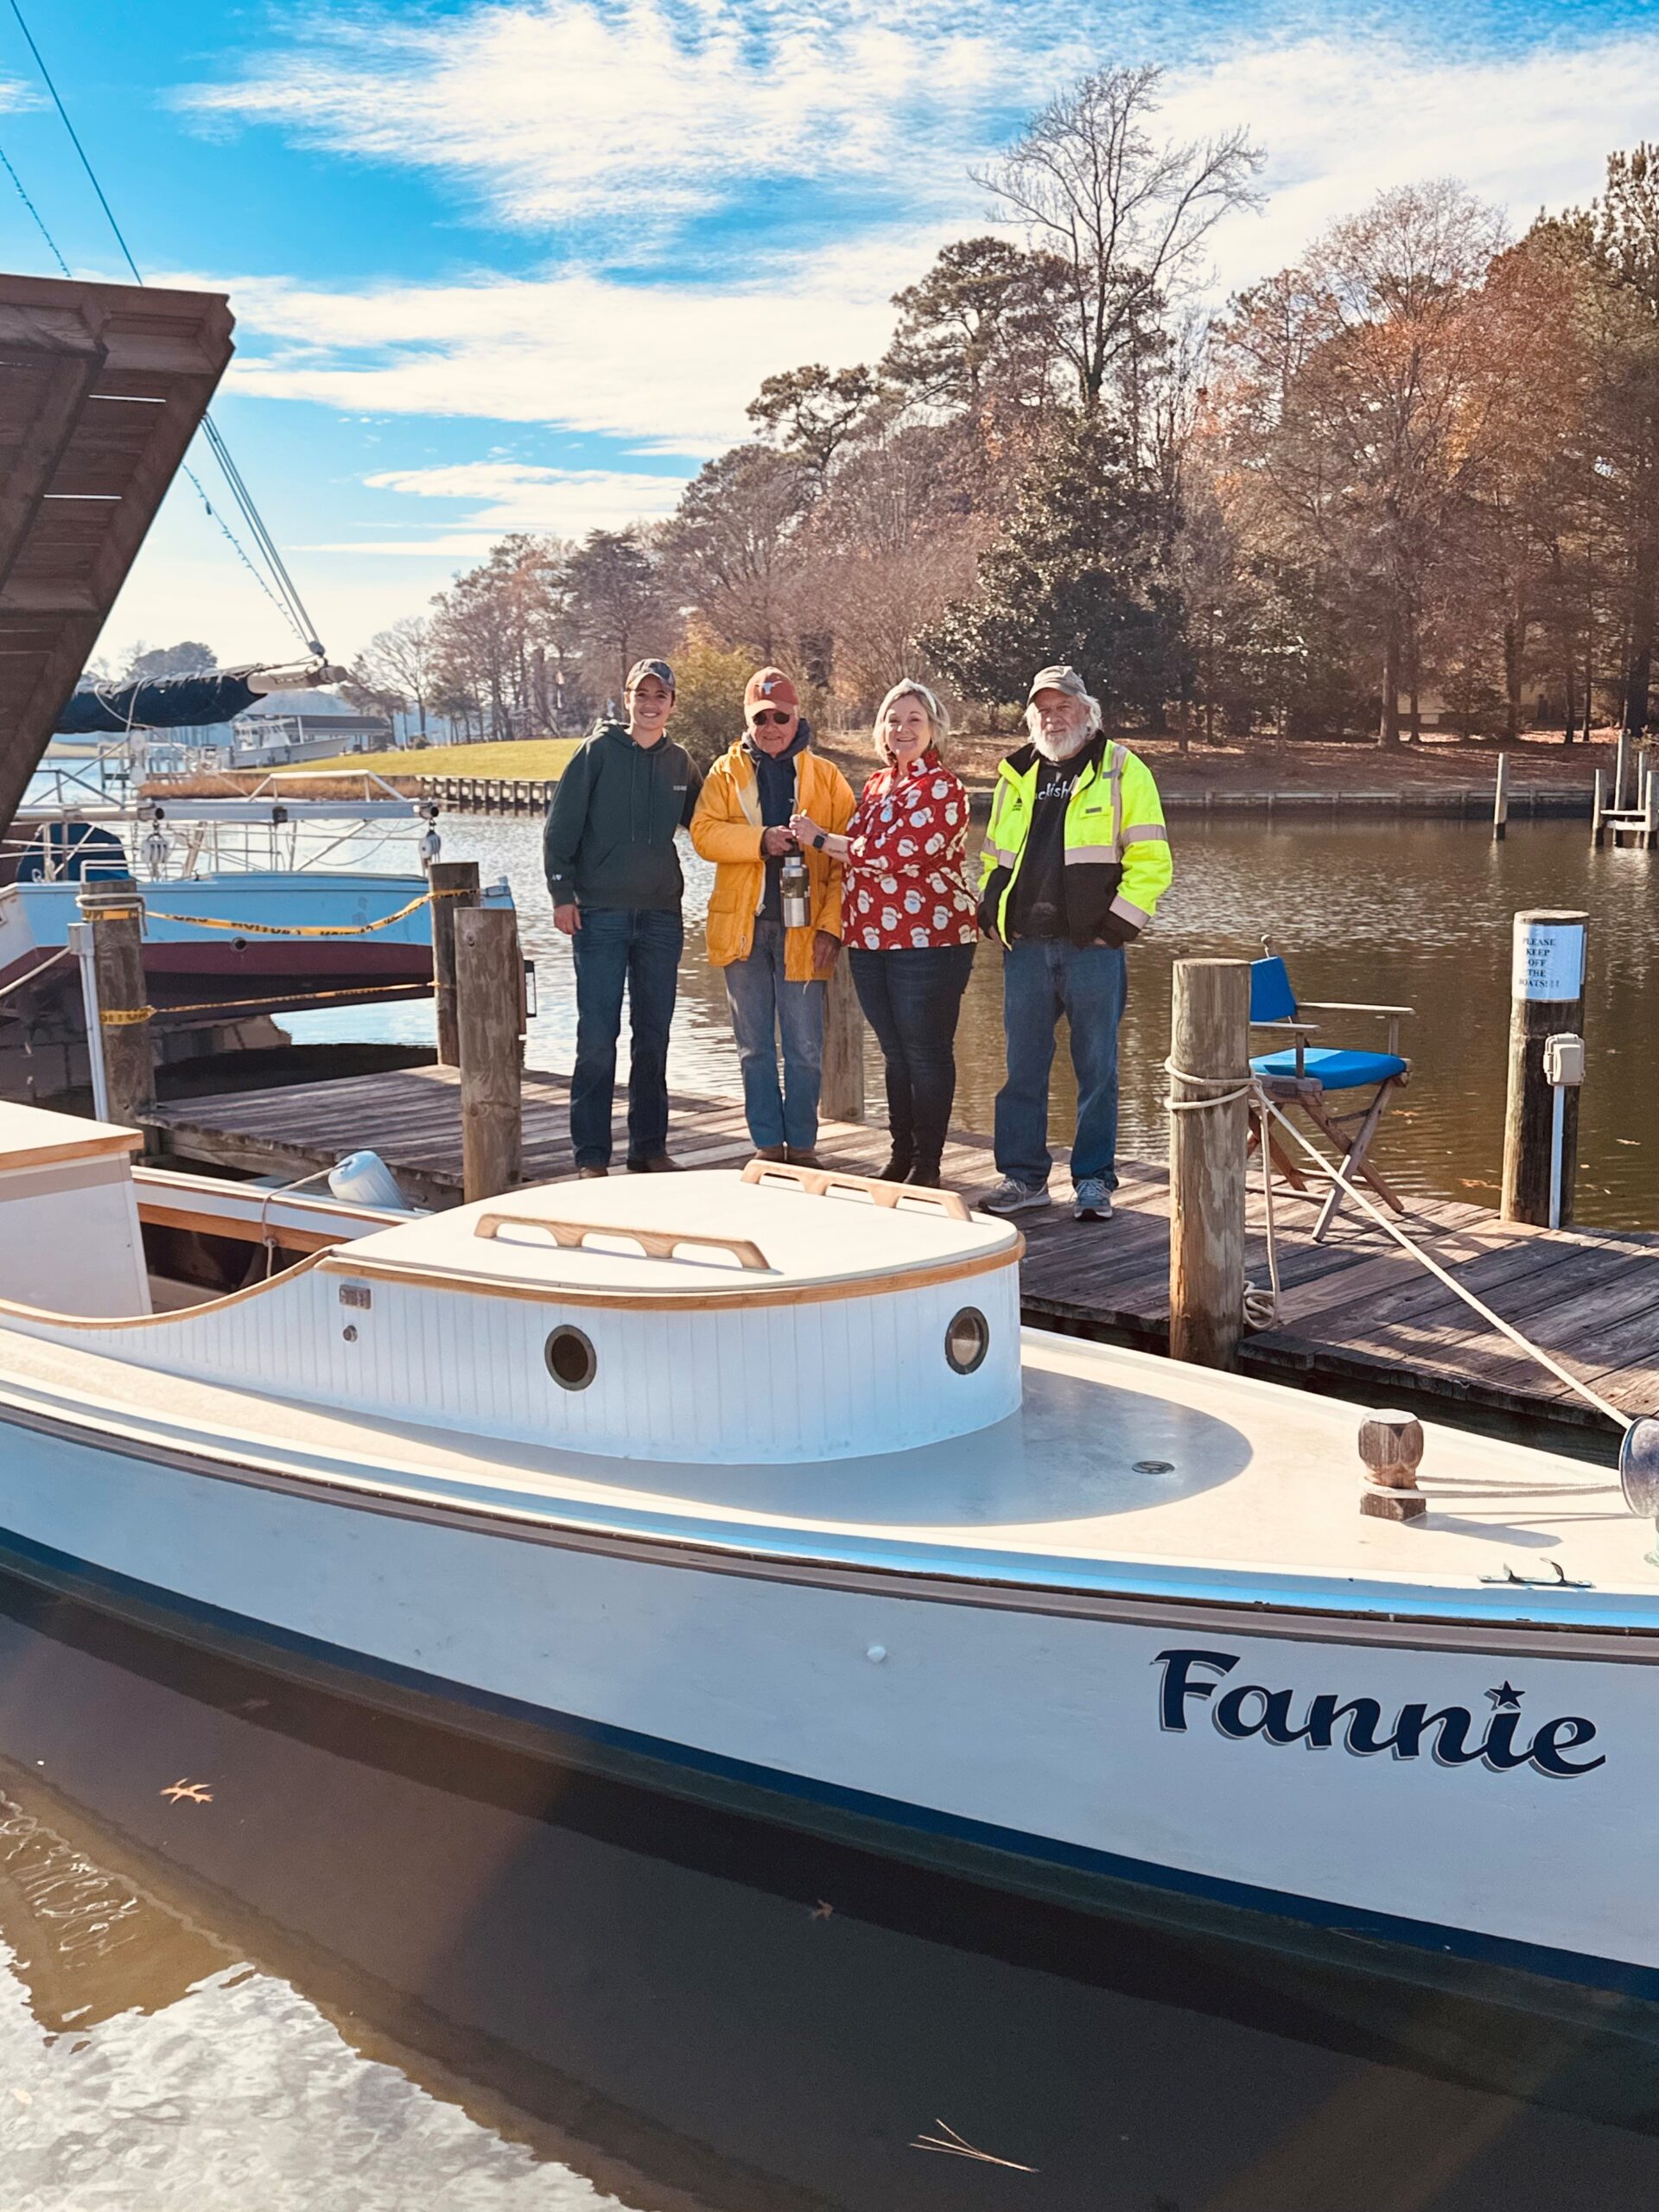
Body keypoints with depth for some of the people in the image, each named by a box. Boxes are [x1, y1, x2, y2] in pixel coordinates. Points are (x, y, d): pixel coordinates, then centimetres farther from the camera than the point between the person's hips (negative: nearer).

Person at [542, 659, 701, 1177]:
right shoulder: (598, 751, -1)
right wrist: (562, 892, -8)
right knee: (597, 1037, -5)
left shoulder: (680, 763, 10)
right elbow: (561, 824, -2)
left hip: (661, 916, 4)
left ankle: (650, 1148, 17)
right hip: (600, 915, -4)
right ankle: (591, 1154, 2)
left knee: (653, 1037, 8)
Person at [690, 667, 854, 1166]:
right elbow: (703, 832, -6)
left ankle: (802, 1147, 13)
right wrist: (761, 840, -20)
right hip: (743, 925, 2)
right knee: (754, 1047, 8)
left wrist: (832, 924, -10)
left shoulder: (825, 776, 5)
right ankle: (768, 1146, 17)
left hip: (801, 930, -2)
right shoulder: (727, 771, 9)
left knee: (805, 1049, 1)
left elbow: (846, 858, -1)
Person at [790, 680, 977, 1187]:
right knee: (895, 1052, 14)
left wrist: (820, 839, -10)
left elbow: (896, 853, -19)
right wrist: (840, 929, 12)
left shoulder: (942, 788, -8)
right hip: (870, 938, 8)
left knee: (927, 1052, -1)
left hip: (927, 940, -7)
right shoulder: (876, 785, 16)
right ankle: (901, 1155, 23)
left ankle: (926, 1165, 7)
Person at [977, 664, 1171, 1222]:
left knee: (1096, 1069, 2)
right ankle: (1023, 1176, 18)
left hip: (1093, 947, -4)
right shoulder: (1015, 776, 15)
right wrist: (992, 915, 9)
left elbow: (1151, 861, -3)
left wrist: (1117, 924, -10)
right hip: (1025, 946, 4)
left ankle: (1094, 1180, 12)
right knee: (1022, 1066, 8)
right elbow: (993, 857, 24)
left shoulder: (1122, 771, 1)